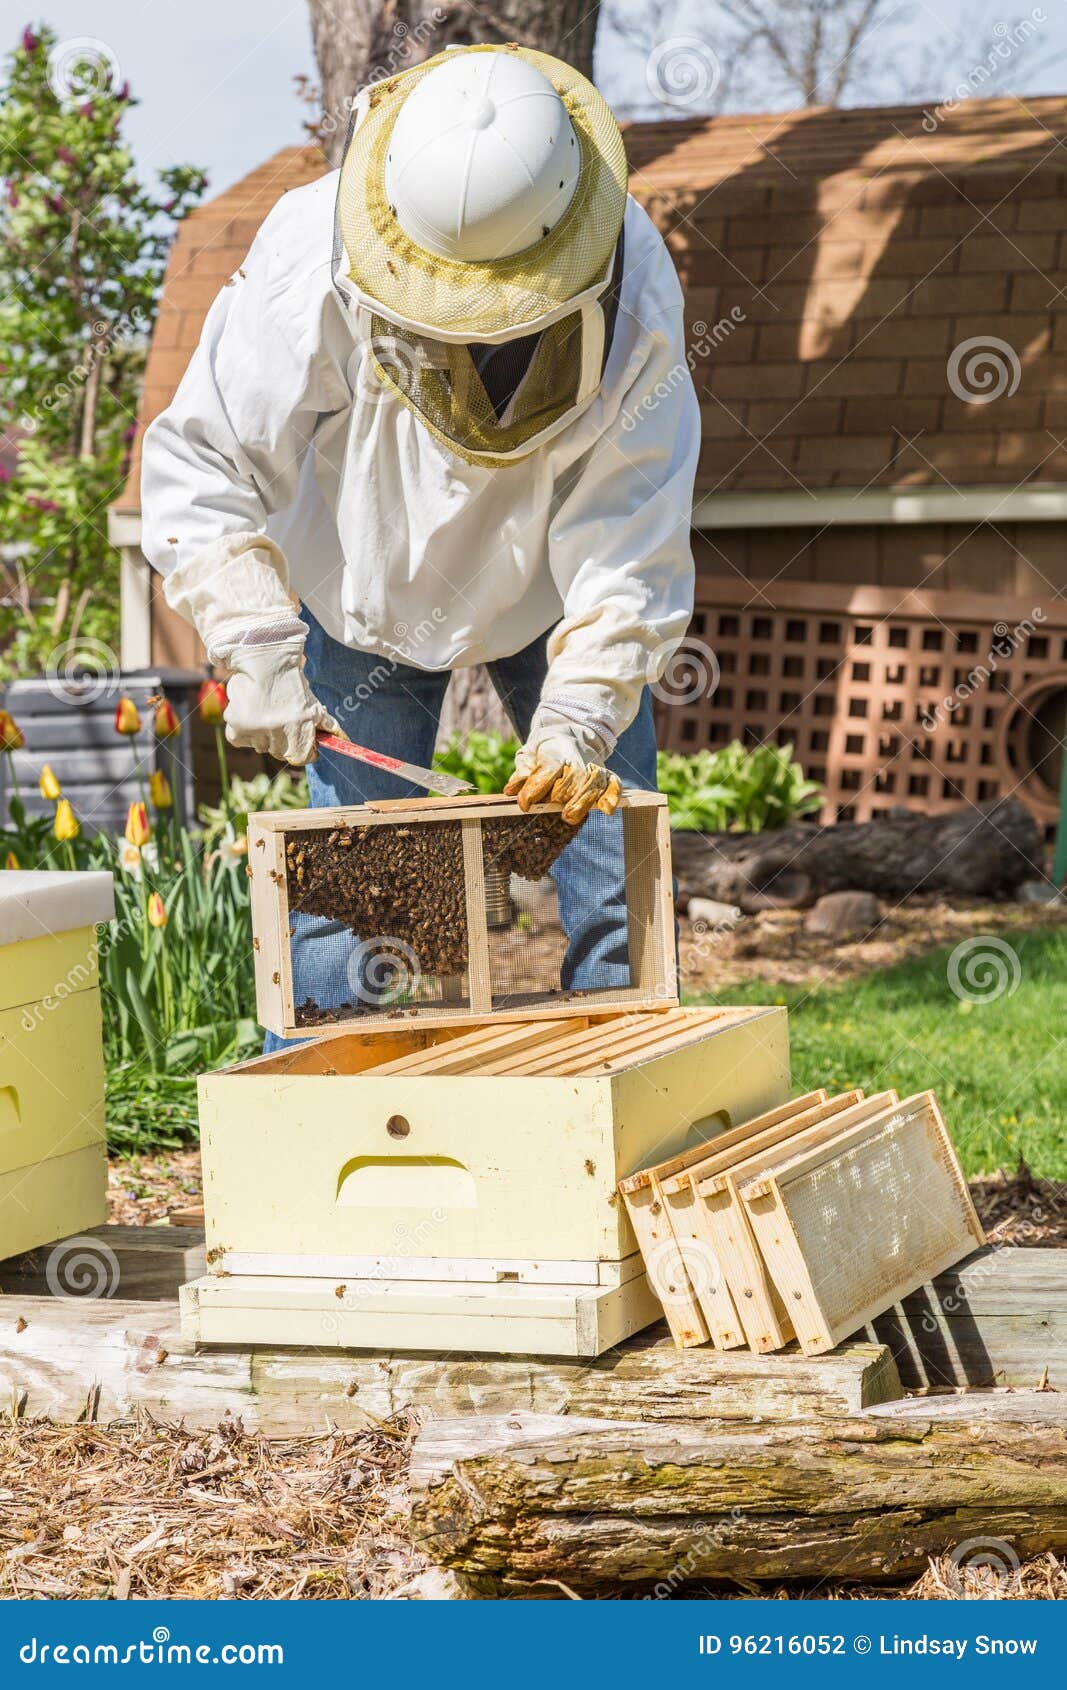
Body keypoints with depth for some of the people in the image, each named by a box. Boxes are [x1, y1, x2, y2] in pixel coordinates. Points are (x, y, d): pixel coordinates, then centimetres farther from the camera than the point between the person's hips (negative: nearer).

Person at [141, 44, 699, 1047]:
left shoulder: (634, 293, -30)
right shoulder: (311, 259, -32)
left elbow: (628, 537, -26)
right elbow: (200, 462, -21)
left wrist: (577, 719, -37)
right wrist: (257, 653, -30)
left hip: (553, 592, 1)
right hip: (362, 588, -1)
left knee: (618, 870, -3)